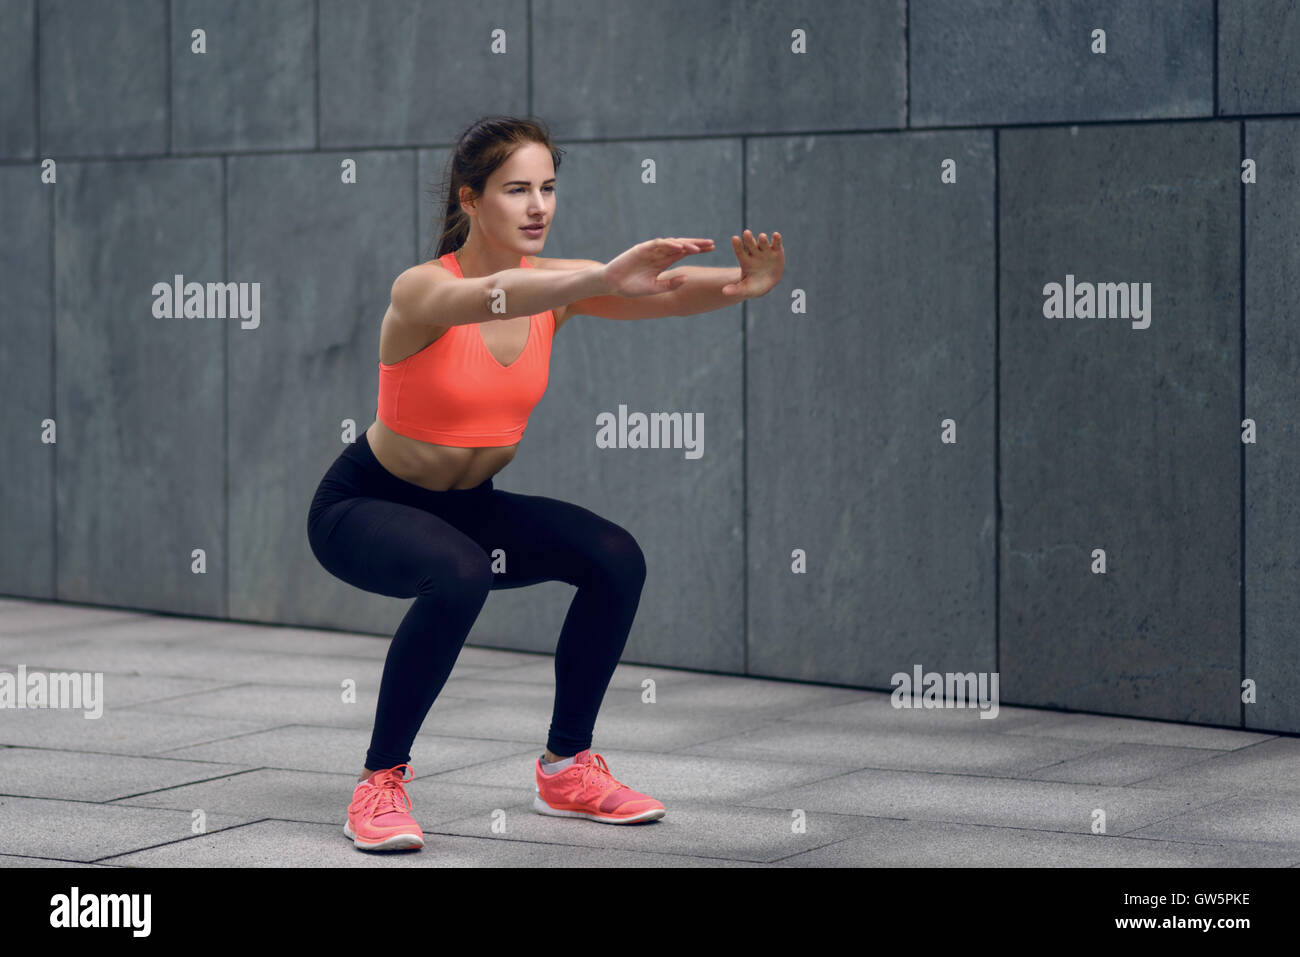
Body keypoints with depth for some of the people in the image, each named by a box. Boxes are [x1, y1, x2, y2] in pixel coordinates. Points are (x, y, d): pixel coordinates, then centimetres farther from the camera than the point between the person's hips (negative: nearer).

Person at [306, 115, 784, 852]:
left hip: (465, 505, 6)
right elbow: (493, 296, -50)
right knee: (458, 576, -36)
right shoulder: (422, 291, -26)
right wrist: (607, 279, -66)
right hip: (362, 507, -6)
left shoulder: (556, 284, -9)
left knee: (616, 559, -11)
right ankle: (382, 783, -19)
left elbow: (662, 295, -25)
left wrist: (740, 285, -47)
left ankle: (567, 769, 6)